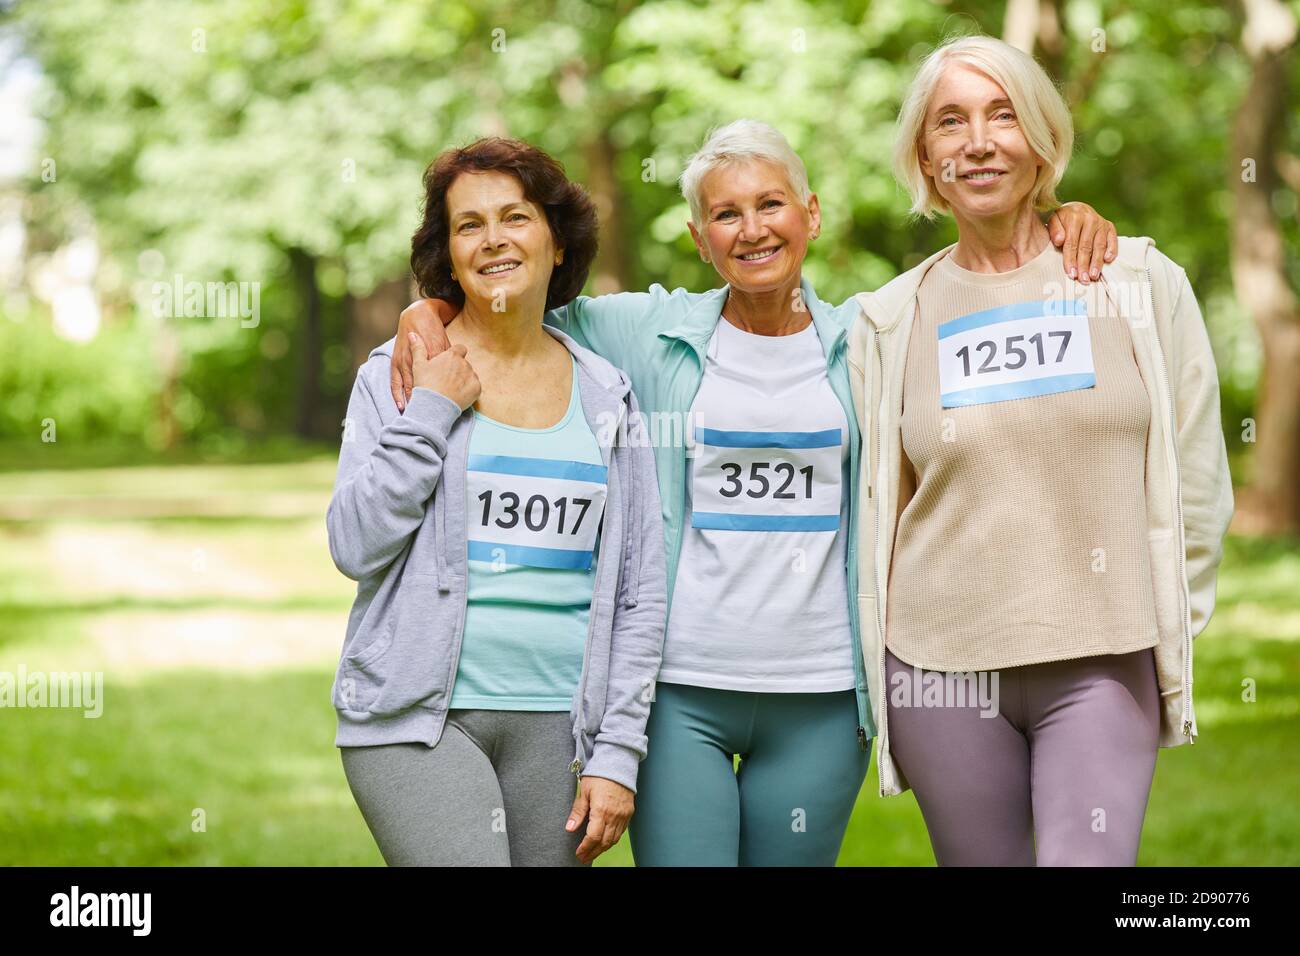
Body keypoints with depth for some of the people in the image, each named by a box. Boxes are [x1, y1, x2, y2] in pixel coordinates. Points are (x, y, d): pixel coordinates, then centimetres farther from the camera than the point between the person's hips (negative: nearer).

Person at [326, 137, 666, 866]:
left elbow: (641, 593, 8)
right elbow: (355, 548, -5)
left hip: (554, 724, 3)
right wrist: (428, 413, -9)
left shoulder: (606, 394, 9)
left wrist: (618, 753, 1)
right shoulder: (401, 374, 3)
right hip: (417, 721, -3)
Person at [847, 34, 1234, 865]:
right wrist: (885, 660, 7)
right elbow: (875, 502, 12)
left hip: (1104, 668, -1)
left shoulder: (1143, 283, 4)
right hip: (943, 668, 2)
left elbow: (1197, 479, 7)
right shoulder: (891, 321, 7)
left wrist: (1168, 629, 5)